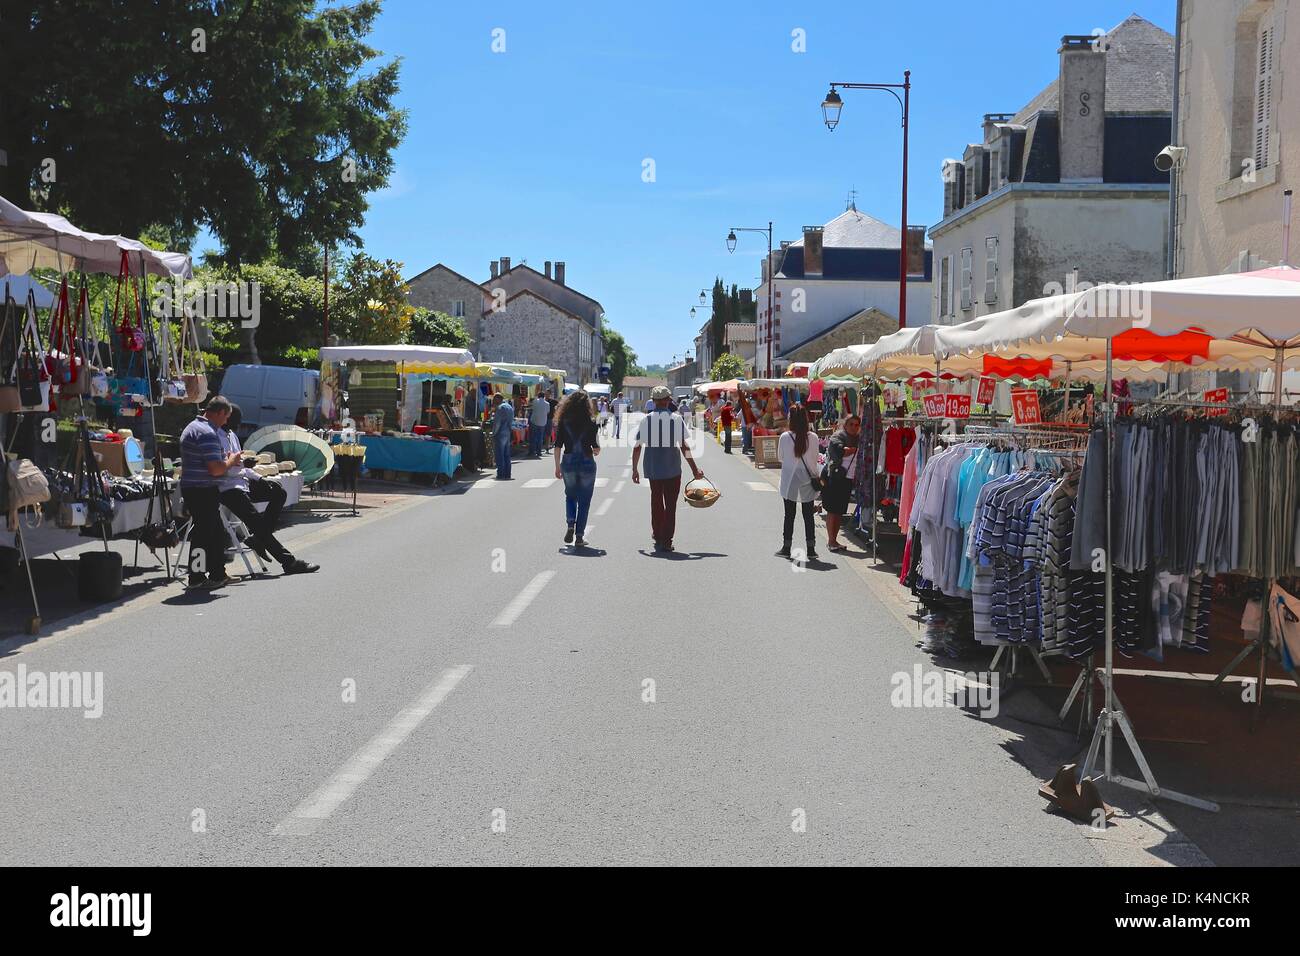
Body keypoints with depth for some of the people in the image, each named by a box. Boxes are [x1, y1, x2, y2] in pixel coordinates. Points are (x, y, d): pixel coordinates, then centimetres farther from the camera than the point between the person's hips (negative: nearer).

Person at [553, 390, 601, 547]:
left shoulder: (563, 422, -2)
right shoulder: (590, 424, -8)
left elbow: (558, 446, -1)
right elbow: (596, 449, -10)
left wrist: (558, 466, 7)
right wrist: (596, 450, 14)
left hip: (568, 463, 2)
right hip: (586, 463, -2)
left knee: (570, 496, 21)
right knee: (584, 501, 8)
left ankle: (570, 524, -1)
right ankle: (579, 536, 7)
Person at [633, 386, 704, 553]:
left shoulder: (646, 420, -1)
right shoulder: (676, 420, -6)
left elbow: (637, 447, -1)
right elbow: (684, 447, -7)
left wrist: (635, 469, 8)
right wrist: (694, 469, 1)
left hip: (653, 468, 2)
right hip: (673, 469, -2)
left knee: (656, 503, 18)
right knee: (670, 505, 5)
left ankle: (657, 536, 27)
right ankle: (666, 541, 2)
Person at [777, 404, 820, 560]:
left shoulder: (785, 437, -12)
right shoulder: (813, 437, -10)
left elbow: (780, 457, 0)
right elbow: (815, 459, 0)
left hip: (789, 481, -1)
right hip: (807, 481, 1)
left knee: (789, 515, 9)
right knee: (808, 515, 8)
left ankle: (786, 547, 14)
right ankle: (811, 549, 9)